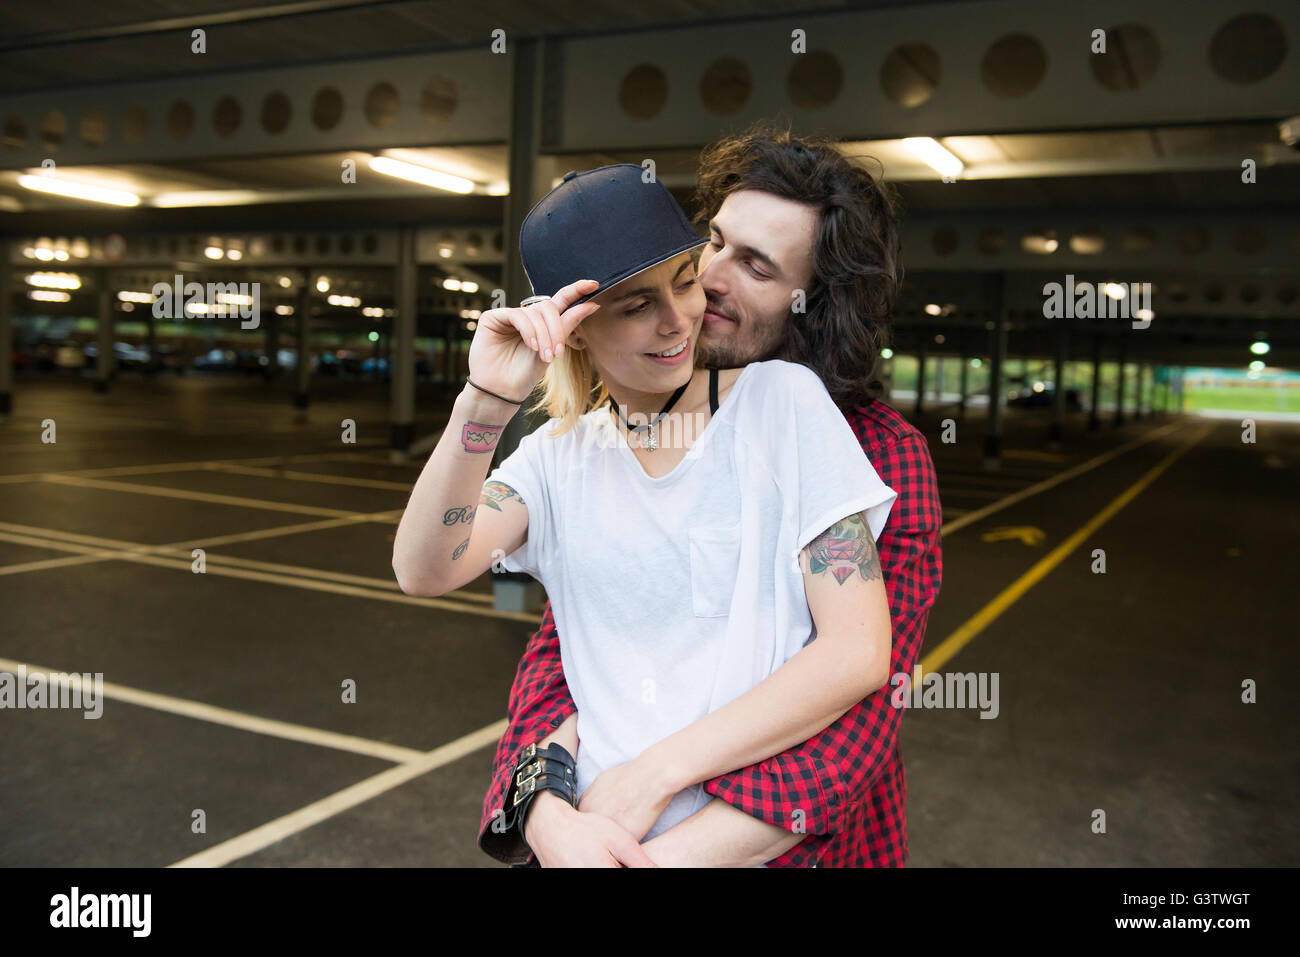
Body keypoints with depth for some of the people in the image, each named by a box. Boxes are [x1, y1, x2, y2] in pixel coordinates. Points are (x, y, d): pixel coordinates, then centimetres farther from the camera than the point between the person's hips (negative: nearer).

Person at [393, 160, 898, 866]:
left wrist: (655, 771, -12)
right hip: (593, 836, 3)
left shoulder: (782, 399, -5)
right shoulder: (558, 452, 5)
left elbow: (859, 651, -10)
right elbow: (423, 571, -9)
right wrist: (485, 402, -22)